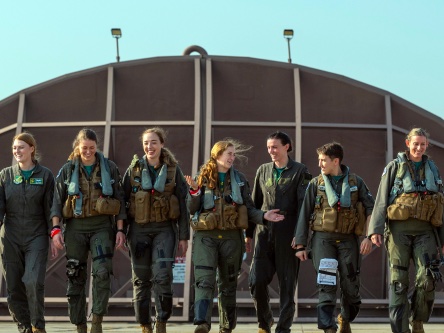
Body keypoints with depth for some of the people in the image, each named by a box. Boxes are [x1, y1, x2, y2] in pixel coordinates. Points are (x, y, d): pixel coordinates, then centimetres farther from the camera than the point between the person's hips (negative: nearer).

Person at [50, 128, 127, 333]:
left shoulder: (109, 168, 5)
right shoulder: (67, 170, 6)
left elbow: (120, 200, 7)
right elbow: (57, 201, 4)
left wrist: (120, 230, 0)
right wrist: (56, 228, -7)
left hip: (102, 226, -1)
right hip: (75, 227, 1)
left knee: (102, 272, -18)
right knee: (75, 278, 2)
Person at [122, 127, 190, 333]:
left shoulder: (173, 169, 3)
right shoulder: (134, 169, 5)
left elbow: (182, 205, 4)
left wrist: (183, 237, 1)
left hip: (165, 229, -1)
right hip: (139, 229, 1)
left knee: (162, 276, -15)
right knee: (141, 279, 4)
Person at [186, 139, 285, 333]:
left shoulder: (239, 179, 8)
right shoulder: (203, 177, 4)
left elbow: (249, 209, 8)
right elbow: (192, 209, 2)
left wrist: (264, 216, -10)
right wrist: (195, 190, -15)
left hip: (231, 237, 2)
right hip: (205, 236, -2)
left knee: (228, 284, 10)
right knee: (204, 280, -15)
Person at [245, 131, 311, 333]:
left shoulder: (299, 171, 1)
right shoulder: (263, 170, 13)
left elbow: (303, 205, -6)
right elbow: (254, 203, 16)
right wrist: (248, 233, 13)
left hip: (287, 234, -3)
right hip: (264, 233, 3)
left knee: (287, 284, 1)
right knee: (256, 281, -2)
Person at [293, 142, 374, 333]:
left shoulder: (356, 183, 6)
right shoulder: (316, 184, 6)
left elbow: (370, 209, 5)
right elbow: (304, 215, 6)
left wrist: (369, 237, -8)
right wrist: (301, 245, 1)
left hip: (348, 239, 1)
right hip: (323, 238, -1)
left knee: (351, 287, 5)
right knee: (327, 285, -12)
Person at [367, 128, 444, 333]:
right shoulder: (395, 167, 7)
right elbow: (381, 200, 0)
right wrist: (375, 229, -12)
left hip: (425, 231, 2)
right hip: (399, 229, -2)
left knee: (427, 279, -11)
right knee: (399, 282, -2)